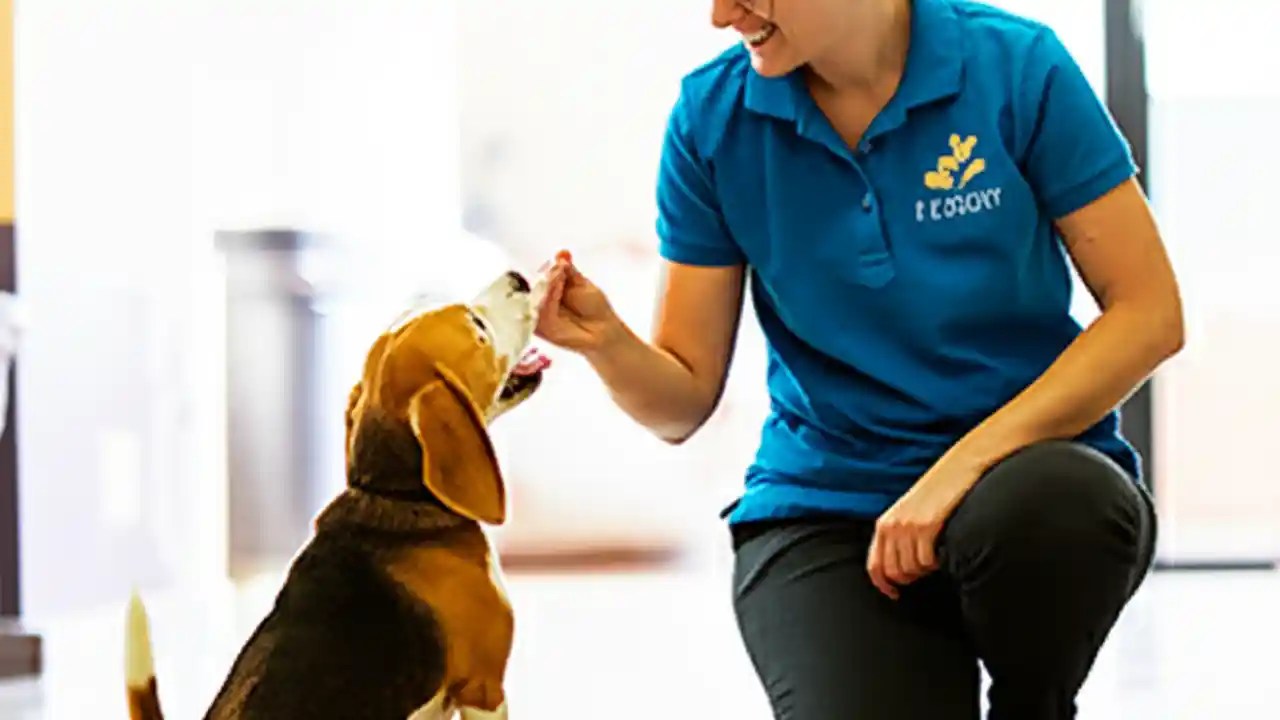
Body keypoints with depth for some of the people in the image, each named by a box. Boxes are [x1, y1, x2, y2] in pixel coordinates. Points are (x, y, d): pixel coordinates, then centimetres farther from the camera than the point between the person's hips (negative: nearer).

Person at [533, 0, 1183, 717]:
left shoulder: (1016, 66, -9)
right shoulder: (712, 116, -3)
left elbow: (1149, 313, -9)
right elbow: (682, 403, 0)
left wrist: (966, 465, -19)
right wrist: (605, 341, -23)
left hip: (1028, 471, 0)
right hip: (824, 511, 0)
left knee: (1053, 507, -36)